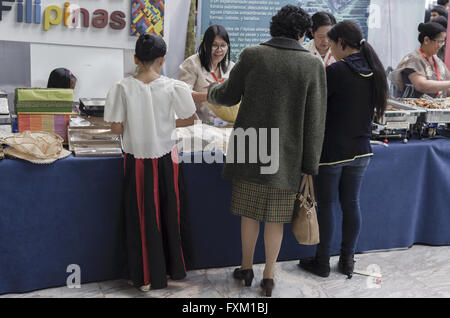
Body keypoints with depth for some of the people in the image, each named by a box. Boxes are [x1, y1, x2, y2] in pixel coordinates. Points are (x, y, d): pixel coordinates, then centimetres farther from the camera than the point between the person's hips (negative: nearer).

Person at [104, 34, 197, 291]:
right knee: (168, 215, 16)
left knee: (142, 217, 11)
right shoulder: (174, 87, -10)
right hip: (165, 159, 0)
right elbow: (190, 119, 1)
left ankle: (147, 277, 20)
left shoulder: (123, 88, -10)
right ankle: (173, 269, 31)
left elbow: (117, 128, -8)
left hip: (136, 160, 0)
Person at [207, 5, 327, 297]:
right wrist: (310, 166, 1)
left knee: (249, 212, 15)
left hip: (251, 150, 1)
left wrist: (211, 92, 29)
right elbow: (315, 121, -6)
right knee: (275, 218, 11)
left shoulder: (251, 55, -6)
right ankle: (269, 277, 22)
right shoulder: (314, 65, -6)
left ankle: (246, 268, 29)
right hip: (287, 155, 0)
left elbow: (229, 97, 5)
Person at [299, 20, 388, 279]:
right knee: (352, 203, 13)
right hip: (361, 149, 6)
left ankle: (322, 262, 15)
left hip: (333, 150, -6)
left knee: (327, 204, 4)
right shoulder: (374, 71, 5)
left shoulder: (336, 71, -16)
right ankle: (348, 260, 23)